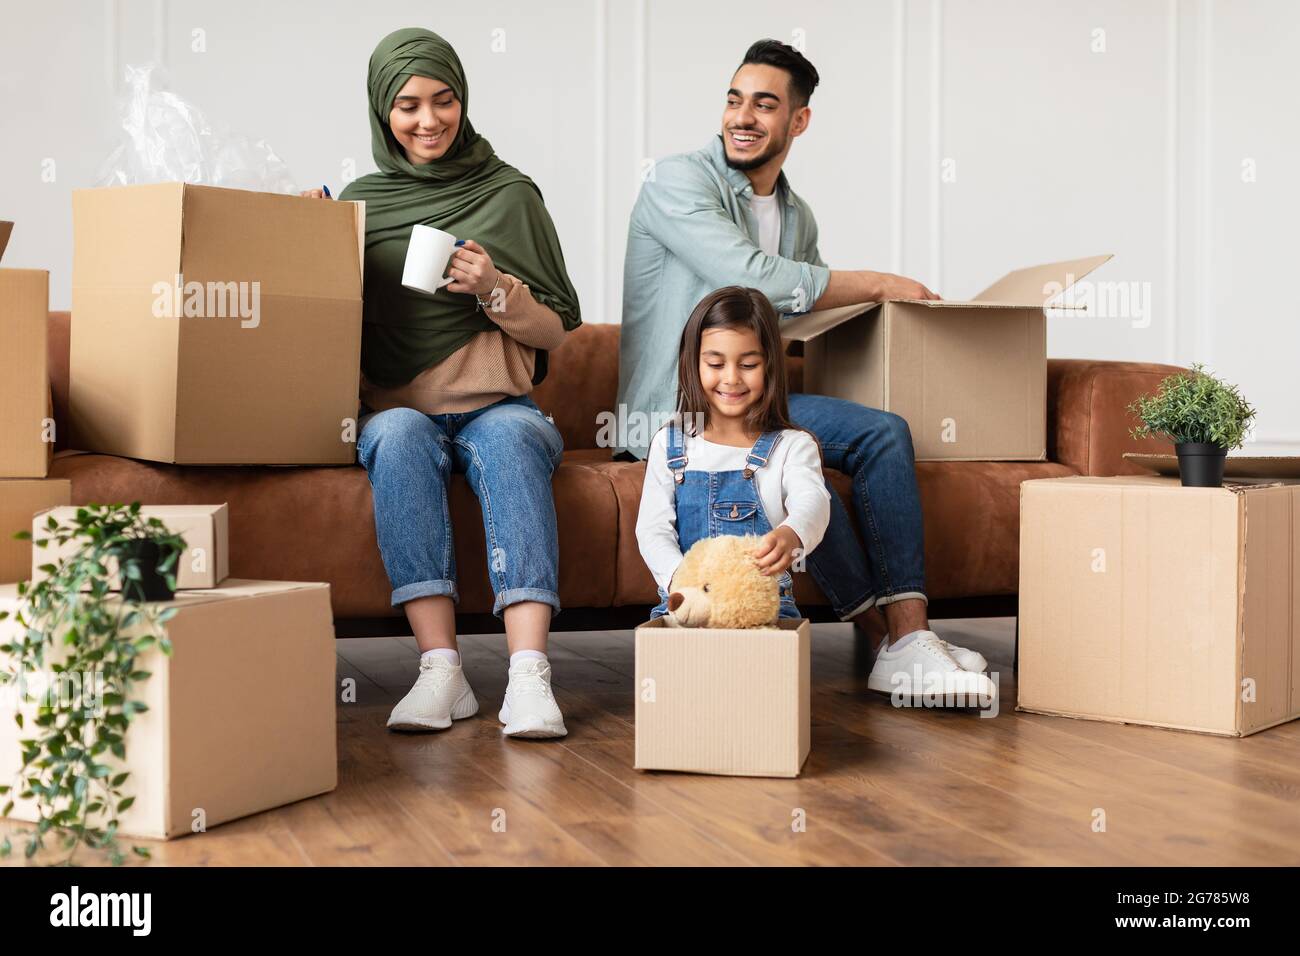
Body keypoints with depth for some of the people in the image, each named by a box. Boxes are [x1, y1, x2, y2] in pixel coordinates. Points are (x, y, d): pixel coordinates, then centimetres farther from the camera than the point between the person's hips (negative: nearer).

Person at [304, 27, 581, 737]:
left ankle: (528, 673, -46)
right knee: (399, 437, -33)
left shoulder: (509, 193, 9)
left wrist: (496, 289, -11)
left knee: (511, 439, -34)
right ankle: (440, 668, -39)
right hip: (395, 408, 1)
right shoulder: (359, 201, 12)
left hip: (495, 406, -1)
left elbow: (556, 331, 8)